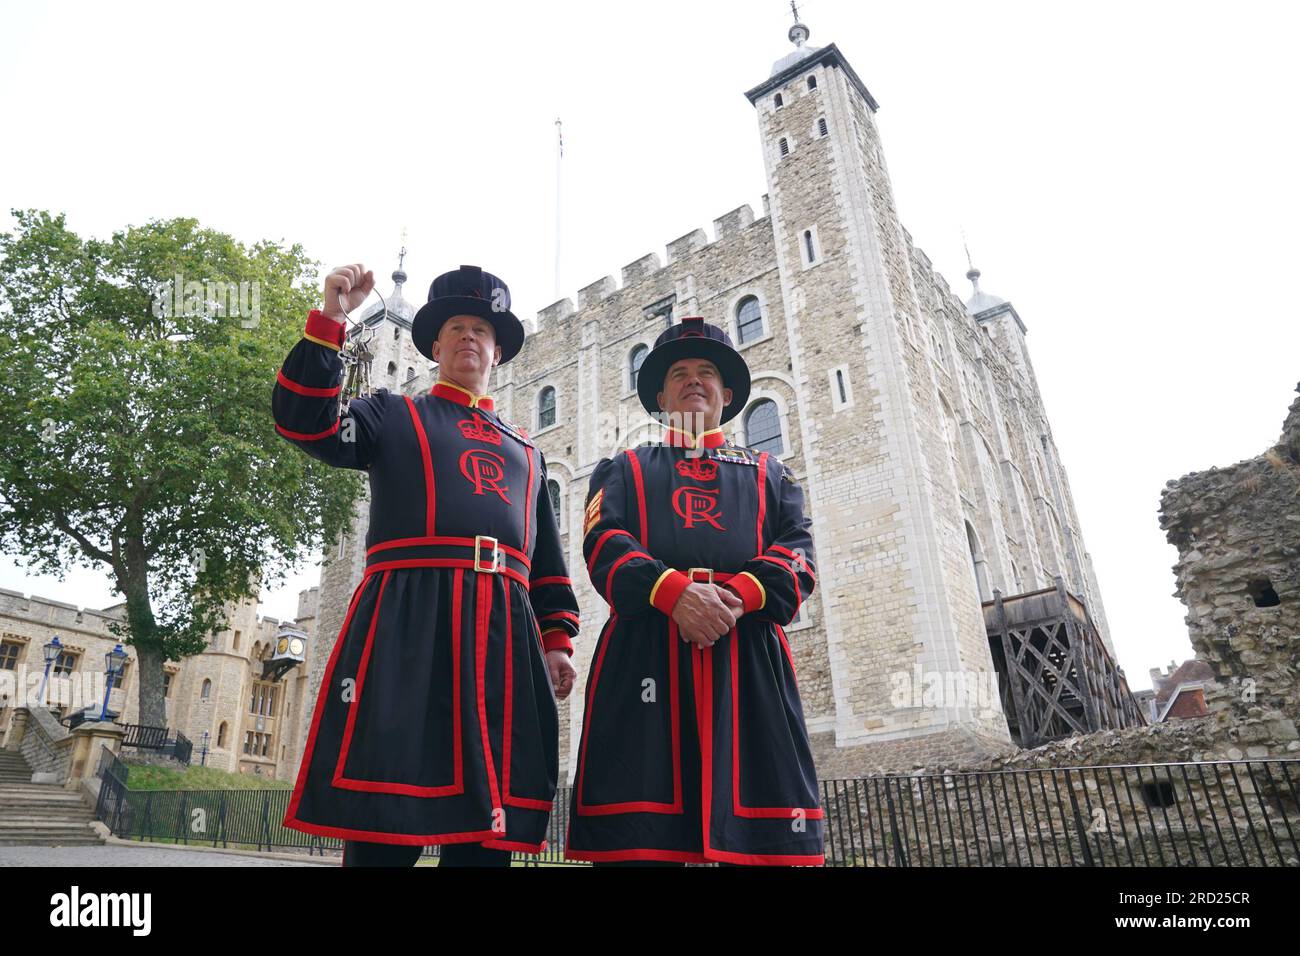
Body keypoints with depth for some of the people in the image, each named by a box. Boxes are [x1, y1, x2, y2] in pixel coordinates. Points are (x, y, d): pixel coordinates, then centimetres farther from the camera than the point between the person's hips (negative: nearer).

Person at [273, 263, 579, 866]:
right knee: (381, 831, -4)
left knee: (487, 835, 4)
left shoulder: (525, 450, 26)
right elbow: (303, 420, 1)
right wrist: (331, 318, -3)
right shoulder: (393, 416, 18)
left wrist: (557, 639, 10)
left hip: (505, 636, 4)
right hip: (407, 626, -3)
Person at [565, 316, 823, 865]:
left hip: (749, 656, 2)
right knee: (637, 833, -4)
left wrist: (738, 596, -13)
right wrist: (674, 592, -17)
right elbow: (604, 544, 2)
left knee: (763, 835, -2)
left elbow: (798, 555, 8)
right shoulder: (623, 469, 21)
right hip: (644, 652, -1)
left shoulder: (770, 474, 25)